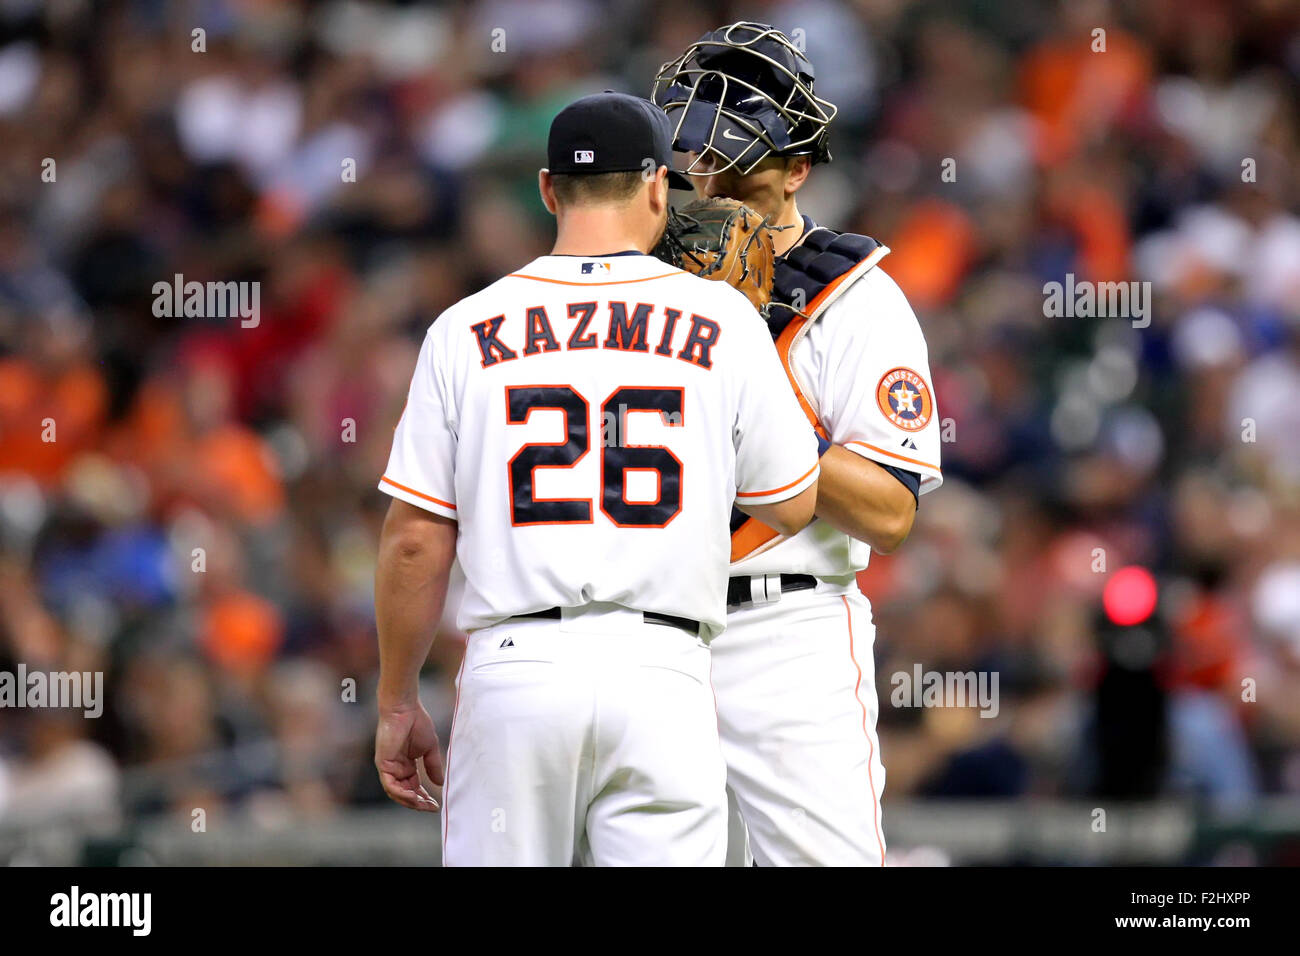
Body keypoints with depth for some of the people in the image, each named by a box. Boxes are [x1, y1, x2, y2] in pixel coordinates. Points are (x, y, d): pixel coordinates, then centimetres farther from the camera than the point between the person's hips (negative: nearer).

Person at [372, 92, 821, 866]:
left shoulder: (468, 331, 4)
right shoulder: (722, 322, 3)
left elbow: (416, 541, 3)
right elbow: (794, 506, 14)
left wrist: (397, 703, 15)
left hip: (514, 667, 1)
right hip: (659, 679, -1)